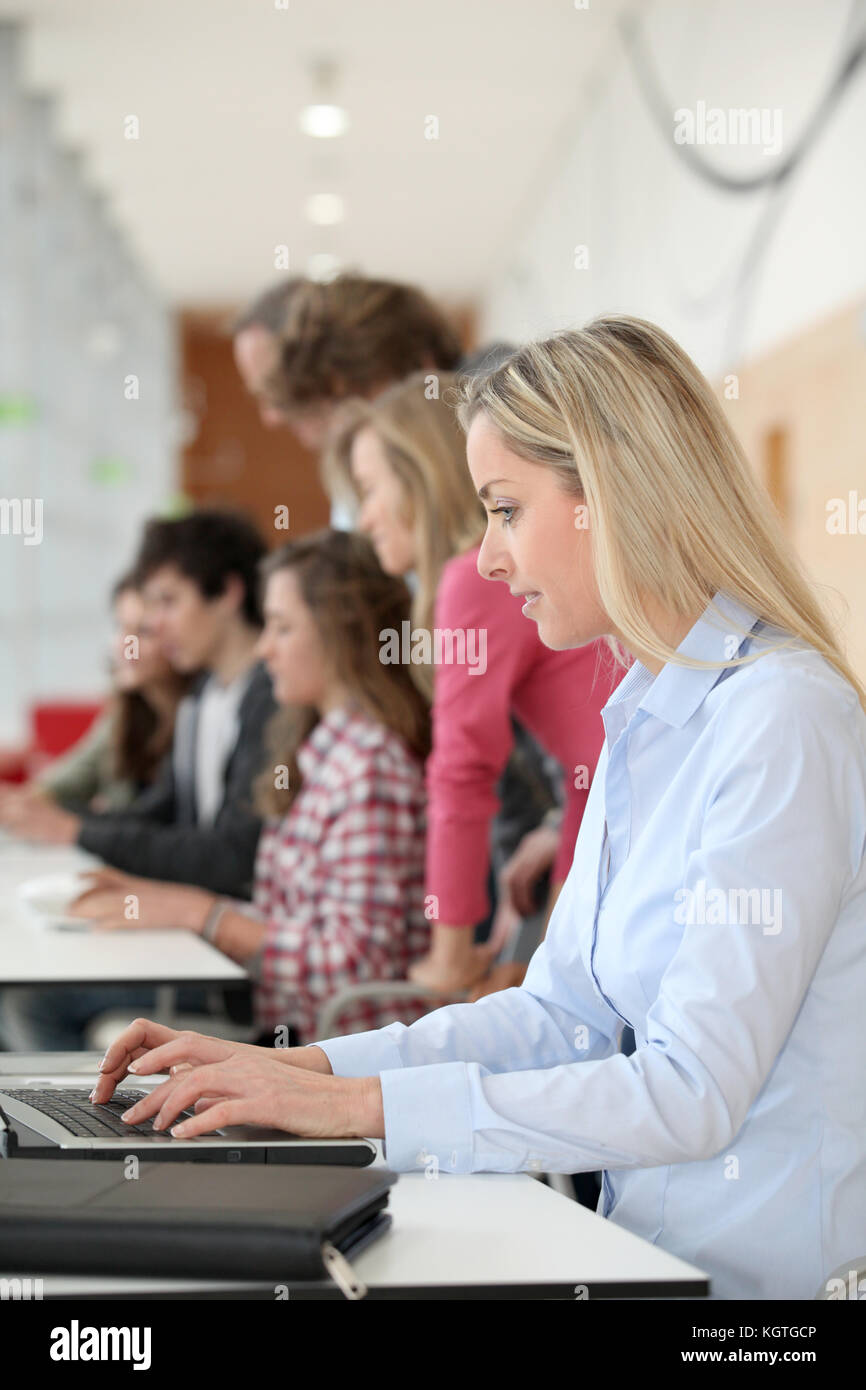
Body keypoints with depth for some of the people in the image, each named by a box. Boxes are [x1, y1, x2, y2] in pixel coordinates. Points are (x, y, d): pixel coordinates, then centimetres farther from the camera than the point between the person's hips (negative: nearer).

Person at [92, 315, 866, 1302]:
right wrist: (294, 1068, 2)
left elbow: (694, 1092, -22)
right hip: (656, 1246, 7)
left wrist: (364, 1104, -21)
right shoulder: (648, 719, 11)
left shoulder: (780, 721, -18)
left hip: (766, 1276, -7)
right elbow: (559, 1013, 12)